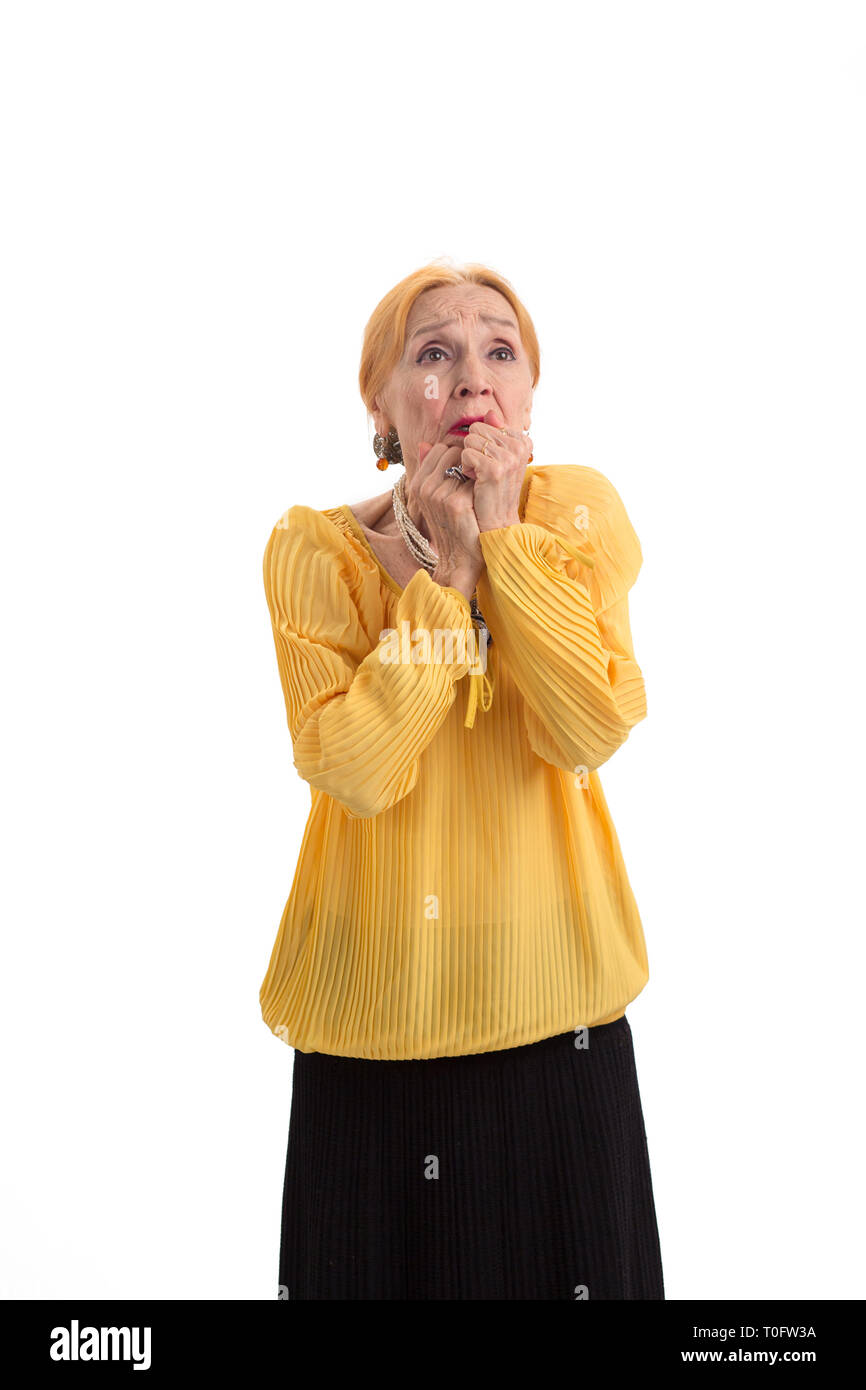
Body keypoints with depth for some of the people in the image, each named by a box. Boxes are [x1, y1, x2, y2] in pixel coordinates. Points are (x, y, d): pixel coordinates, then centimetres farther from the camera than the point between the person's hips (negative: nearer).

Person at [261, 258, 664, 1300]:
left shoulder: (577, 511, -4)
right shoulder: (314, 547, -8)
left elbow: (590, 734, -16)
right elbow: (357, 772, -20)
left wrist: (506, 537, -19)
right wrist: (441, 572, -20)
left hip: (552, 985, 1)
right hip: (377, 1000, -1)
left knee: (563, 1257, 18)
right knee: (381, 1258, 17)